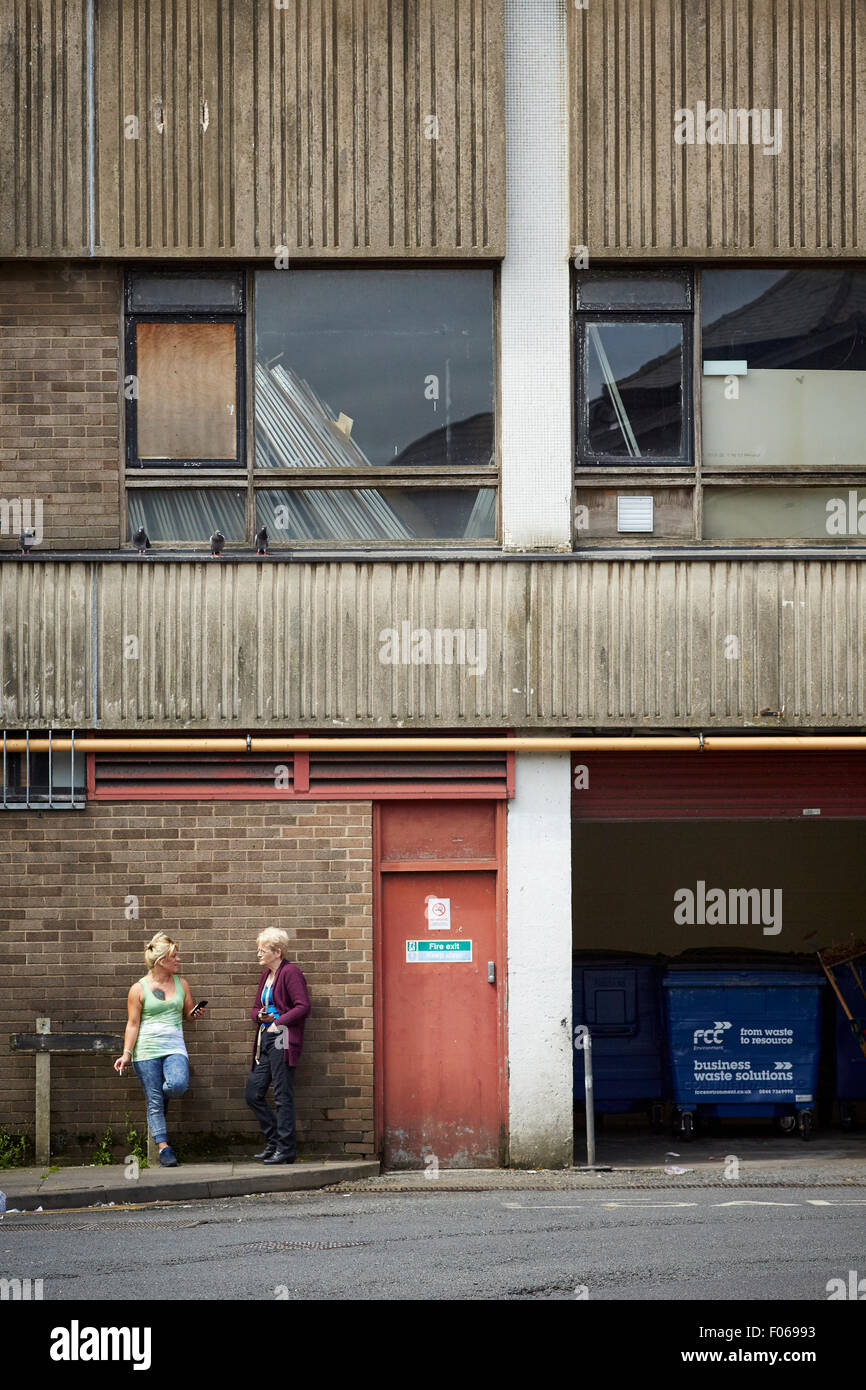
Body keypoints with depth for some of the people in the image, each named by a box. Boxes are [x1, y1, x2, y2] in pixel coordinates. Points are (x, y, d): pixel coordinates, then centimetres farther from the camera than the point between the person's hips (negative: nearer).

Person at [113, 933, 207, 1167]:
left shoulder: (181, 983, 12)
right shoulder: (139, 989, 1)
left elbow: (188, 1013, 24)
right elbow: (133, 1024, 1)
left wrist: (196, 1014, 0)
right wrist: (126, 1053, -9)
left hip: (174, 1047, 2)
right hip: (146, 1051, -2)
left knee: (178, 1084, -26)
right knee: (154, 1103, -4)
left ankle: (163, 1094, 9)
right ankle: (163, 1148, 3)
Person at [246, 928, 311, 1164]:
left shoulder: (290, 972, -8)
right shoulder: (265, 974, 19)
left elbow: (303, 1006, -16)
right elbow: (255, 1008, 25)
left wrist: (278, 1022, -17)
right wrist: (260, 1015, 2)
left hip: (283, 1040, -9)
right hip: (265, 1039, 9)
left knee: (282, 1096, -6)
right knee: (252, 1094, 7)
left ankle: (285, 1150, -1)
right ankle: (273, 1141, 17)